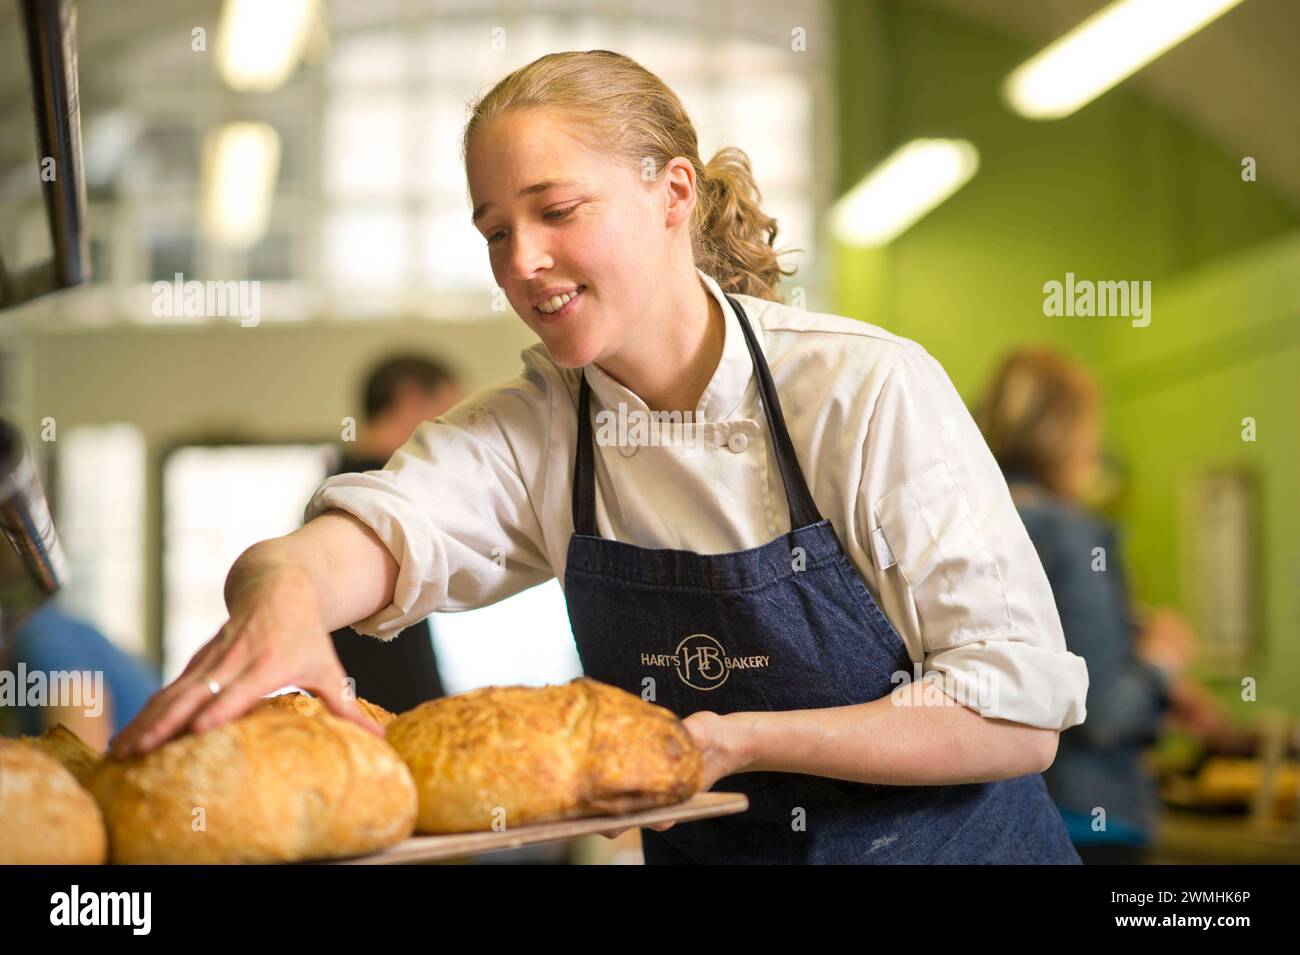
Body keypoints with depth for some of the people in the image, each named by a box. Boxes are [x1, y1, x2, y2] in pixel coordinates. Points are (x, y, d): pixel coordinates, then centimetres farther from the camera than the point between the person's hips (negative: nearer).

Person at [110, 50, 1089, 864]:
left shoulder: (869, 388, -11)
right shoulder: (530, 431, -1)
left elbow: (1019, 717, -13)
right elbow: (382, 530, -20)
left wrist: (735, 740, -19)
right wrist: (287, 586, -42)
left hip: (941, 839, -2)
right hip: (699, 849, 2)